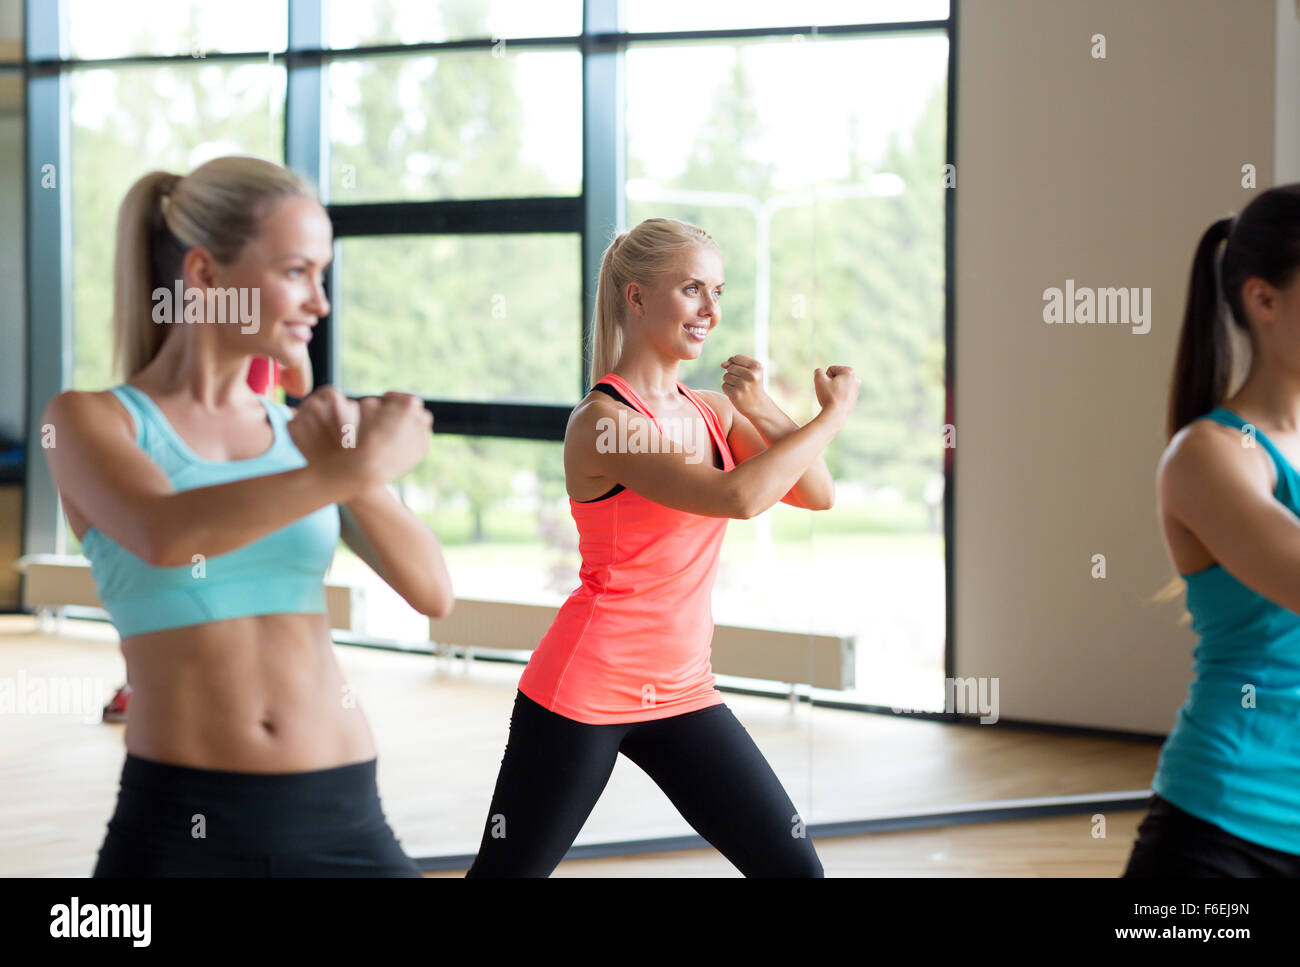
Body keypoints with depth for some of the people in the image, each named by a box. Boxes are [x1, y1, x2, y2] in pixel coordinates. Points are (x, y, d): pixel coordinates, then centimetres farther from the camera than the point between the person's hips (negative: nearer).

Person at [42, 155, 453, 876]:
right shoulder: (90, 421, 0)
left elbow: (432, 592, -1)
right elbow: (164, 535, -22)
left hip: (340, 817, 3)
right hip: (177, 818, -3)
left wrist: (352, 470, -16)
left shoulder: (303, 431, 11)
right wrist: (352, 470, -21)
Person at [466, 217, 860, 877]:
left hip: (683, 692, 7)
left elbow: (816, 494, 2)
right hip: (584, 691, -7)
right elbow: (739, 496, -27)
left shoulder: (713, 411, 7)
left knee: (793, 866, 2)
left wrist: (764, 412, -12)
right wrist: (833, 414, -15)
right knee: (507, 869, 2)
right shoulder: (604, 422, -15)